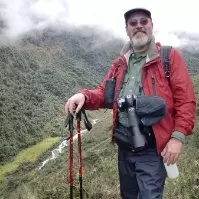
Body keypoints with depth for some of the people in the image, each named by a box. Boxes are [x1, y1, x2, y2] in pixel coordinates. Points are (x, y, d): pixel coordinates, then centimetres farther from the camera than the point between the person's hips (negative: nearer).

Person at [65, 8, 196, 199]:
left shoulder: (170, 56, -3)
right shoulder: (120, 63, 12)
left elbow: (185, 99, -8)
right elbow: (103, 93, 8)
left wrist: (178, 136, -16)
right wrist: (84, 96, -14)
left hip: (152, 146, -5)